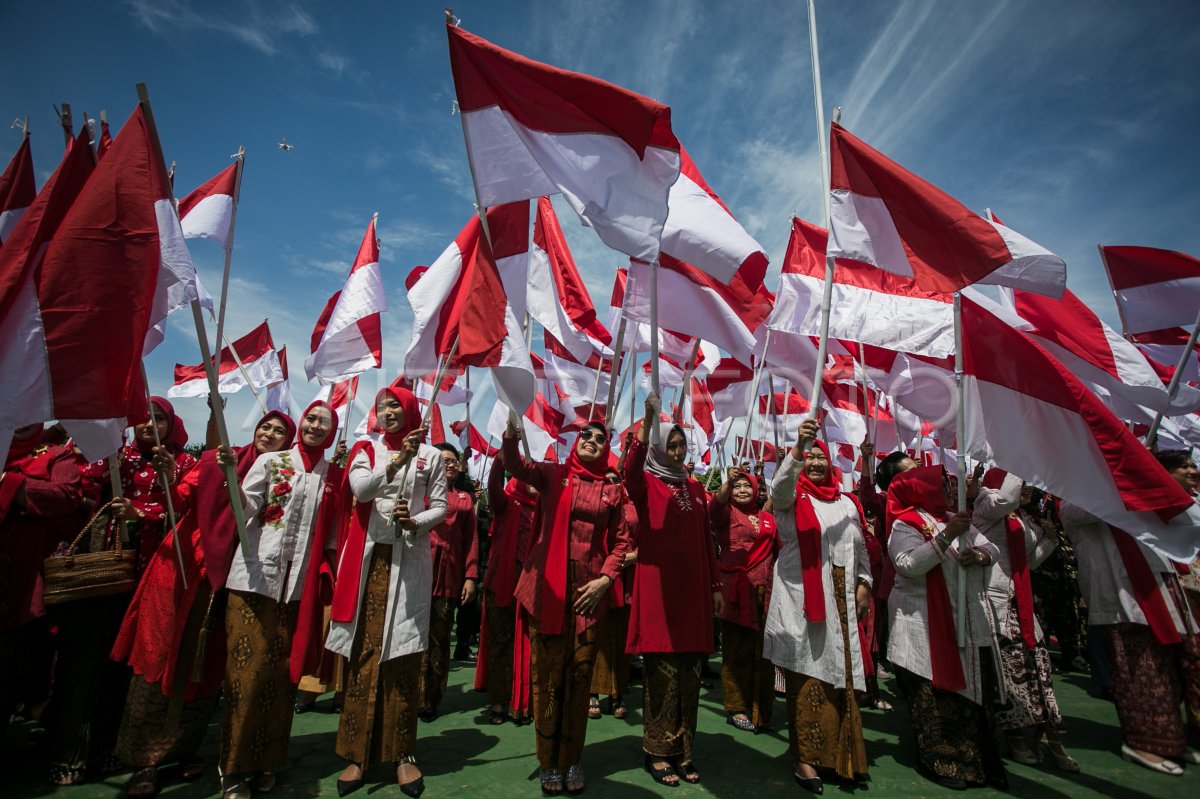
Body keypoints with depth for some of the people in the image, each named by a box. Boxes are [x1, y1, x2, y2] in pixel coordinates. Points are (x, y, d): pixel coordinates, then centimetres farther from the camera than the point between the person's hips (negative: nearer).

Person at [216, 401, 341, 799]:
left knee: (283, 671, 9)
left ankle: (265, 761, 25)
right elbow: (244, 511, -8)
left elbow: (332, 530, 11)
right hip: (255, 576, -2)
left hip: (300, 583, 2)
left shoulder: (333, 475, 7)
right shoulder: (270, 462, 1)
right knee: (248, 668, -1)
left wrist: (327, 569, 3)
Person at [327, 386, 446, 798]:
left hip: (409, 560, -1)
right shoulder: (366, 450, 9)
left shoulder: (430, 455, 6)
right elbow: (360, 489, -10)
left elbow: (440, 506, 4)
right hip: (368, 558, 1)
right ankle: (357, 751, 16)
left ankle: (401, 753, 14)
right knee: (363, 653, 3)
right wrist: (397, 460, -23)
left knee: (403, 656, 2)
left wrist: (415, 521, -15)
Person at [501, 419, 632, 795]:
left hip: (590, 589, 1)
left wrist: (606, 578, -6)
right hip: (548, 587, -1)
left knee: (580, 675, 8)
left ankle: (572, 760, 27)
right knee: (547, 674, 6)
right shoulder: (552, 474, 5)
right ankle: (549, 762, 23)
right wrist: (512, 426, -31)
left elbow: (620, 541, 9)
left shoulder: (612, 490, 9)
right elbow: (515, 464, -13)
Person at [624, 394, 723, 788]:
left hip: (693, 589, 5)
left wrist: (715, 586, 14)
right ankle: (657, 753, 15)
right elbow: (630, 468, -25)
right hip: (658, 588, -5)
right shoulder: (646, 483, 0)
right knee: (662, 673, 0)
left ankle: (683, 751, 23)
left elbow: (706, 541, 17)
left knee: (689, 673, 9)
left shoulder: (694, 488, 16)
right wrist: (648, 419, -35)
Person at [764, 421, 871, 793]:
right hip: (803, 598, -4)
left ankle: (841, 754, 24)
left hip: (841, 599, 5)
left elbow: (860, 549, 20)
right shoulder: (792, 497, 0)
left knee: (841, 676, 9)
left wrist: (863, 583, 9)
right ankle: (805, 757, 8)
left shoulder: (847, 502, 14)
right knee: (807, 678, -2)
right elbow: (779, 486, -25)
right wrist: (798, 447, -37)